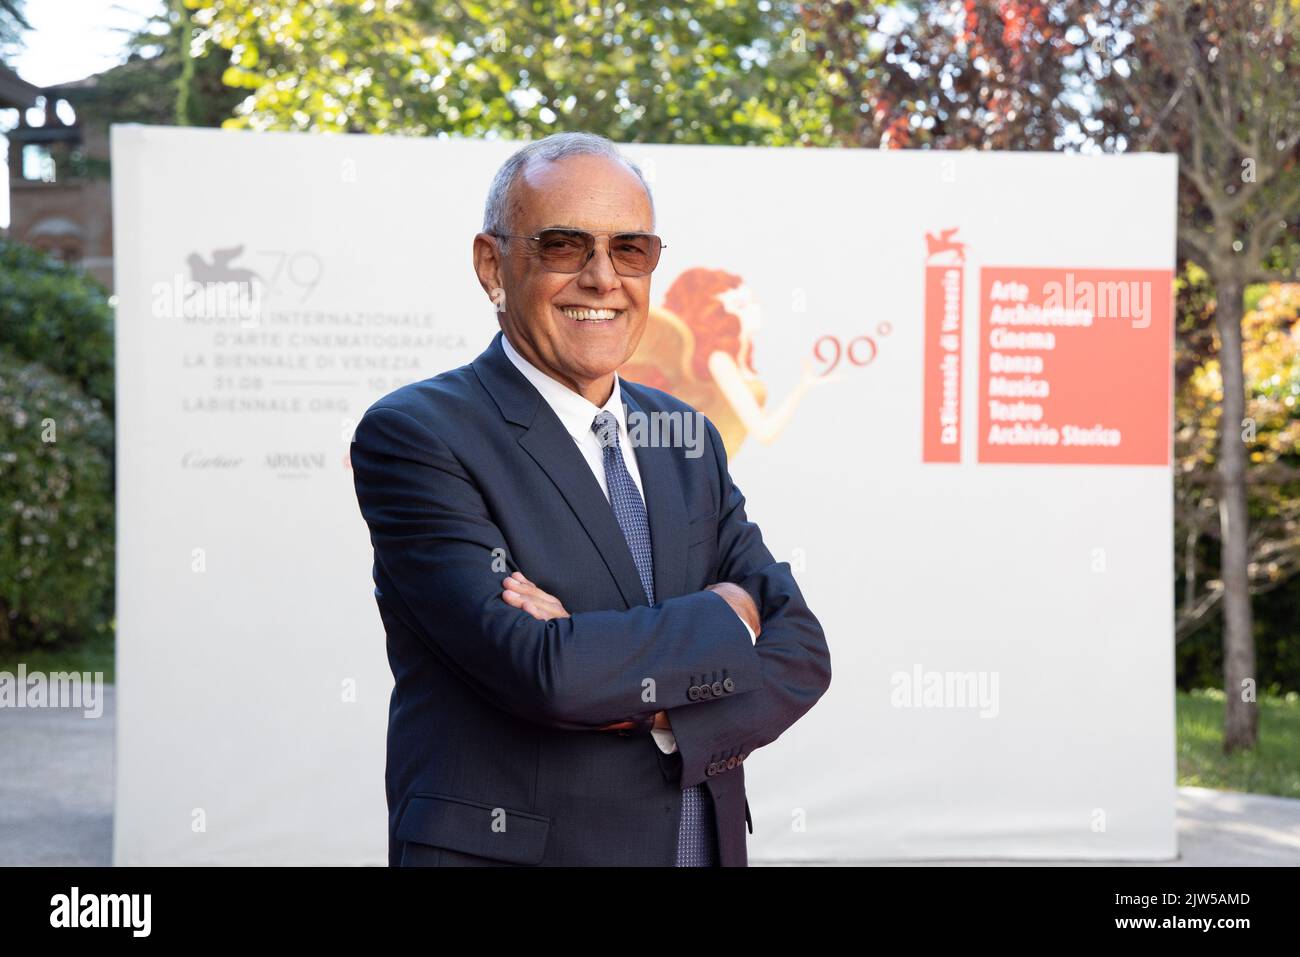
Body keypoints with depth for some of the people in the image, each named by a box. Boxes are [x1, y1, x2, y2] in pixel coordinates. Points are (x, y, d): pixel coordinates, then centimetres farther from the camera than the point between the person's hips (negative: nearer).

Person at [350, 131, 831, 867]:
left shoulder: (688, 437, 7)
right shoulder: (414, 435, -13)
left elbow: (800, 655, 0)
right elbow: (539, 669, -23)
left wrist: (646, 707, -18)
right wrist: (723, 615, -10)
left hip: (706, 843, 6)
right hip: (508, 848, -5)